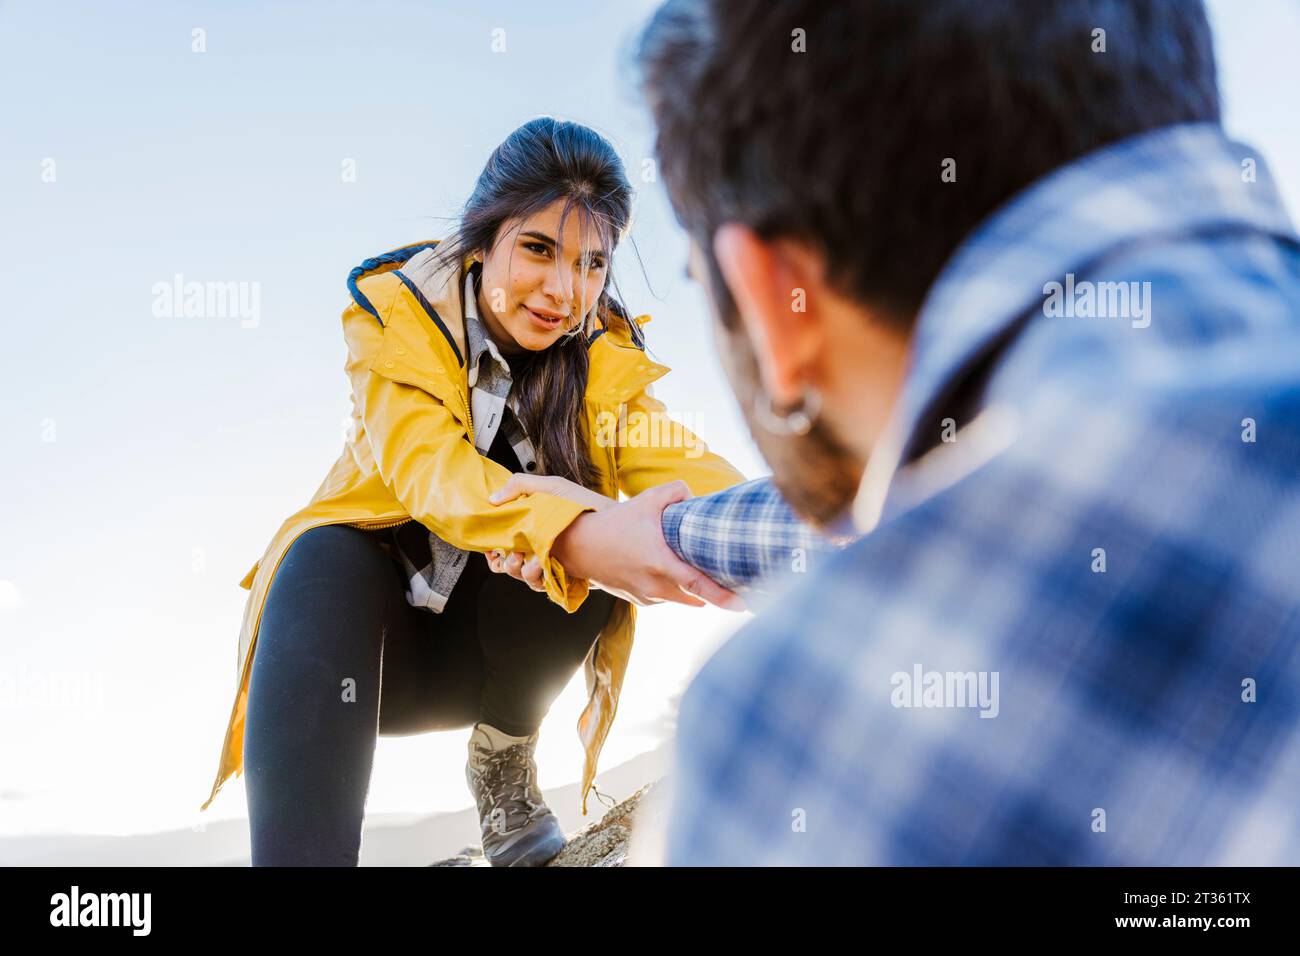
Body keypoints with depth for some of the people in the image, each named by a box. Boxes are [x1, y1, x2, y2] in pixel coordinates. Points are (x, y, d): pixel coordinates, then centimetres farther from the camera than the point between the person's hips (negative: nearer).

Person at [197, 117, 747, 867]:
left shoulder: (605, 357, -7)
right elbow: (430, 470, -33)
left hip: (498, 654, 3)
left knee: (582, 533, -27)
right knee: (327, 560, -34)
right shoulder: (395, 314, -16)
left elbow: (677, 460, -24)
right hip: (370, 637, -2)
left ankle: (504, 761, -2)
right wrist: (585, 536, -53)